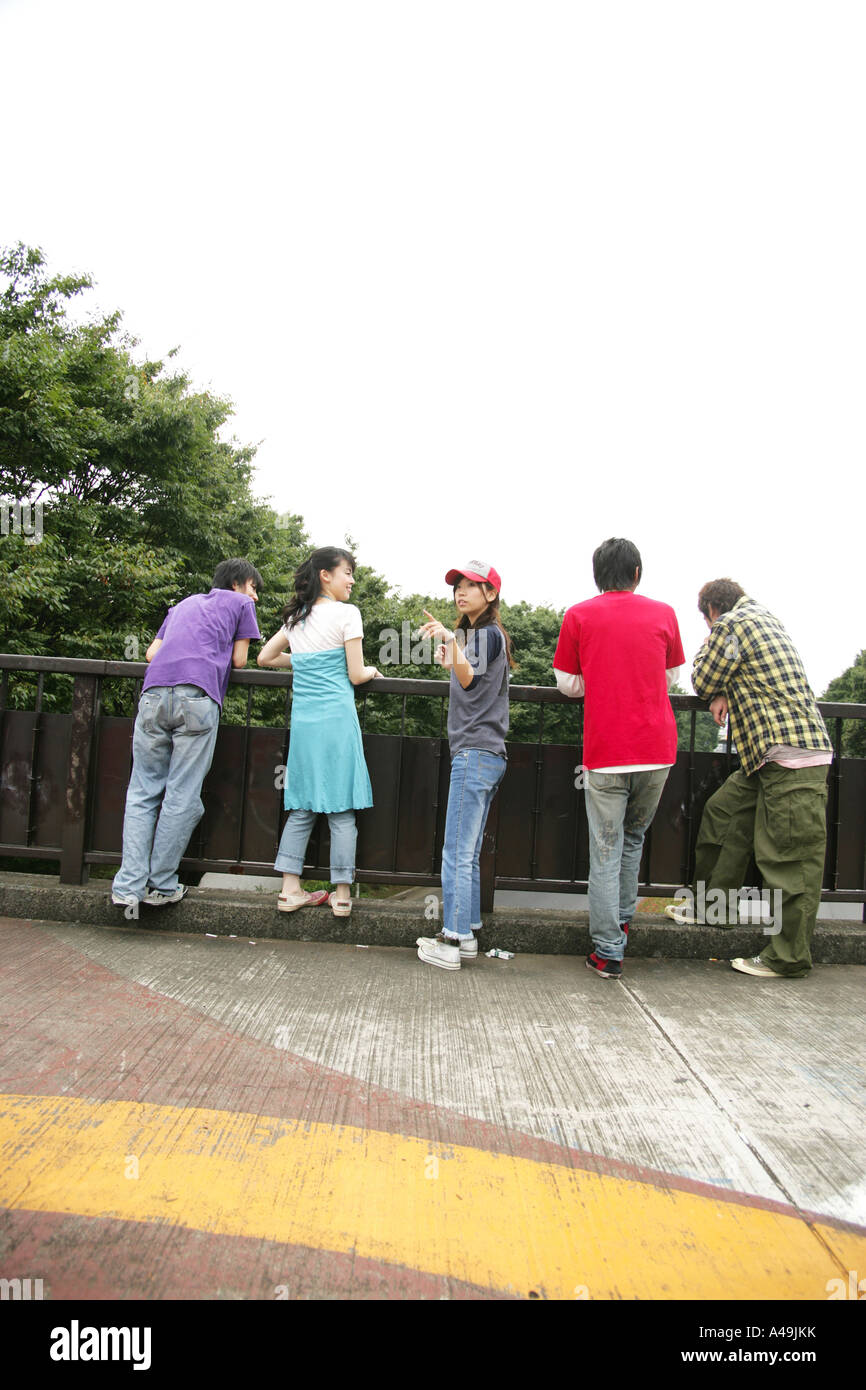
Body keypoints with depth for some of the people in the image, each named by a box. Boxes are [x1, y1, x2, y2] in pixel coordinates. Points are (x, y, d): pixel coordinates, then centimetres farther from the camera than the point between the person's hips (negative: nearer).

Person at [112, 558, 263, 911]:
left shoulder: (185, 603, 33)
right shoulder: (240, 604, 20)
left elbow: (151, 652, 27)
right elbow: (239, 660, 17)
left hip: (154, 694, 5)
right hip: (197, 699, -4)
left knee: (142, 792, 6)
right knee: (182, 796, 0)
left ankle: (129, 885, 0)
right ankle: (162, 886, 5)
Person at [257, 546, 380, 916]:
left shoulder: (296, 617, 14)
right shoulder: (346, 613, -4)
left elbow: (265, 656, 22)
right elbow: (355, 675, -5)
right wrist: (372, 670, 16)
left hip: (303, 719, 6)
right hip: (336, 718, -6)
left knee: (302, 807, 11)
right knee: (342, 809, 1)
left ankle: (290, 889, 11)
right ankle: (342, 894, 6)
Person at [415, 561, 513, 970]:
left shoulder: (489, 634, -6)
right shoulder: (472, 634, 23)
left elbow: (470, 681, -24)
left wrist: (451, 640, -37)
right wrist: (450, 662, 17)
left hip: (476, 753, -10)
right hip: (484, 755, 10)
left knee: (457, 852, -8)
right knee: (468, 853, 12)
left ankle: (451, 943, -3)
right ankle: (466, 935, 18)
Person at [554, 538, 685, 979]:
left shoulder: (578, 616, 2)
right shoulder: (663, 614, 6)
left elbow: (568, 684, 6)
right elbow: (672, 677, 17)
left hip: (605, 751, -2)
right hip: (657, 750, 2)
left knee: (606, 851, 4)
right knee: (634, 836, 22)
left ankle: (608, 952, 8)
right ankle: (623, 921, 33)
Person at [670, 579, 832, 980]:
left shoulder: (730, 625, -8)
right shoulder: (765, 618, 20)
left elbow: (702, 682, 0)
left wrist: (709, 643, 16)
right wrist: (725, 693, 7)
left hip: (792, 757, -10)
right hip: (770, 755, 10)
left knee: (790, 856, -4)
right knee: (723, 813, 17)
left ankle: (788, 957, 5)